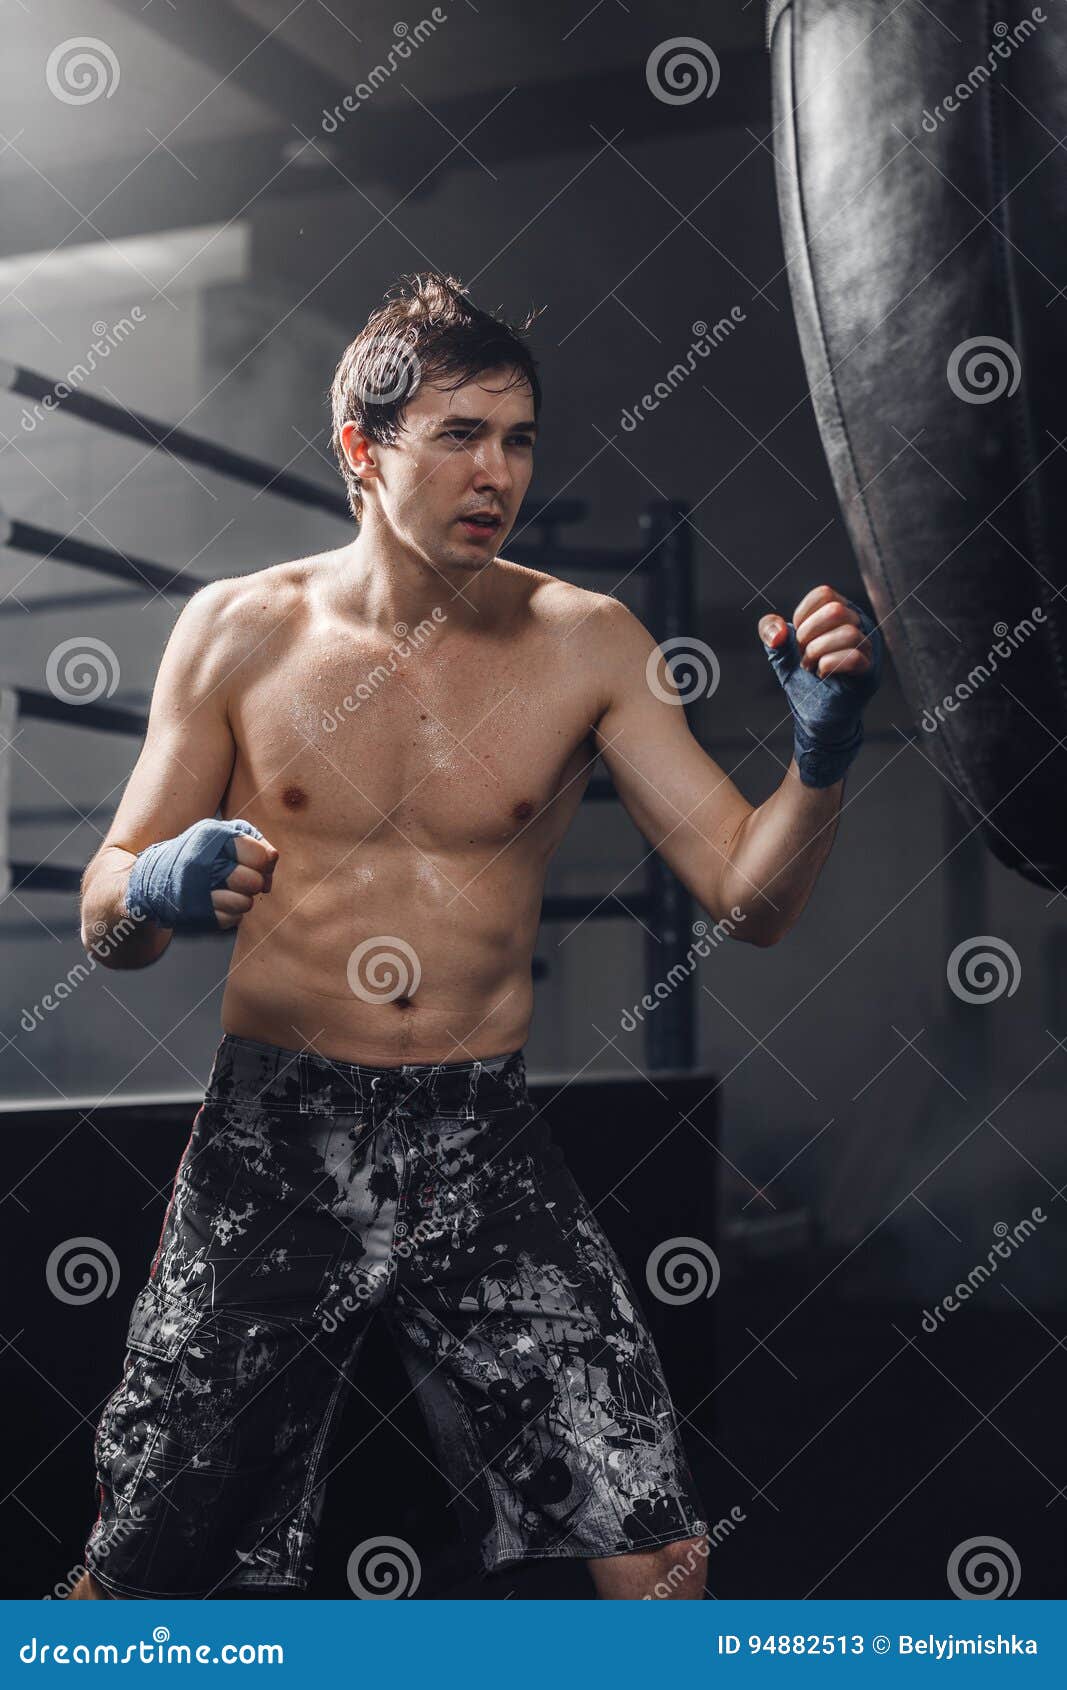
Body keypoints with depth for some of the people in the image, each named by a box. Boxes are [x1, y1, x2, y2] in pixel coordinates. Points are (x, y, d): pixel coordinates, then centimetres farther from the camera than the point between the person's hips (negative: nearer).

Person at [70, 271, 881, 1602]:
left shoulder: (584, 645, -1)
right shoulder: (241, 632, -1)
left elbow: (751, 897, -3)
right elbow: (106, 914, 4)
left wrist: (821, 759, -23)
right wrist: (158, 888, -19)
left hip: (482, 1146, 1)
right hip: (273, 1140, 0)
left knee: (657, 1560, -7)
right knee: (144, 1574, 10)